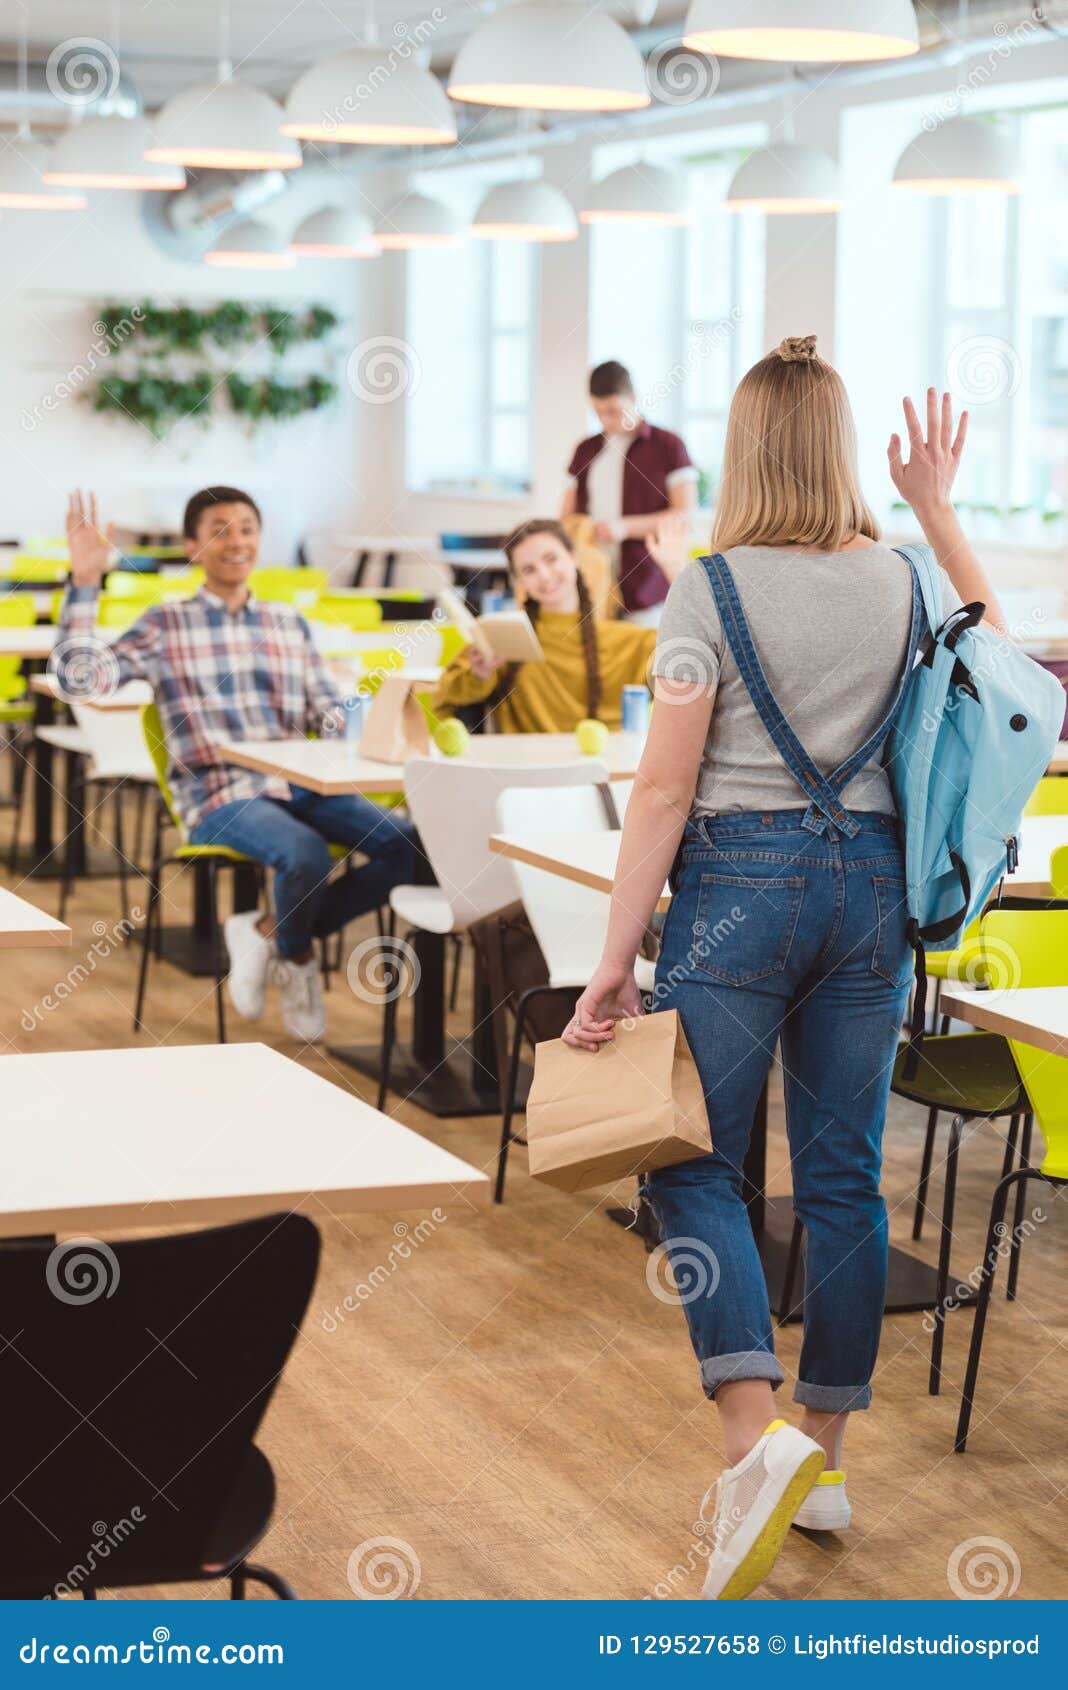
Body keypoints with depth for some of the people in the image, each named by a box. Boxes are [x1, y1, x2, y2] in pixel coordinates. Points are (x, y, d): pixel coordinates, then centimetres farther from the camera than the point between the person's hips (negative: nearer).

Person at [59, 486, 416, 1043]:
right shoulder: (167, 626, 6)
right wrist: (85, 580, -14)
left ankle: (268, 933, -2)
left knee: (407, 844, -20)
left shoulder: (290, 624, 19)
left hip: (299, 784, 5)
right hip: (218, 796, -5)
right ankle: (295, 959, 1)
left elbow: (330, 711, 13)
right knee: (306, 854, -35)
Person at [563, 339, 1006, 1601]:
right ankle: (824, 1451, 19)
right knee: (844, 1175, 11)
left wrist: (616, 960, -9)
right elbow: (991, 643, 27)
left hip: (742, 882, -5)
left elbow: (665, 791, -12)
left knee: (693, 1163, 1)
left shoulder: (710, 592, -10)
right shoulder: (902, 583, 3)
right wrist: (938, 509, 27)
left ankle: (756, 1436, -17)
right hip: (870, 881, 5)